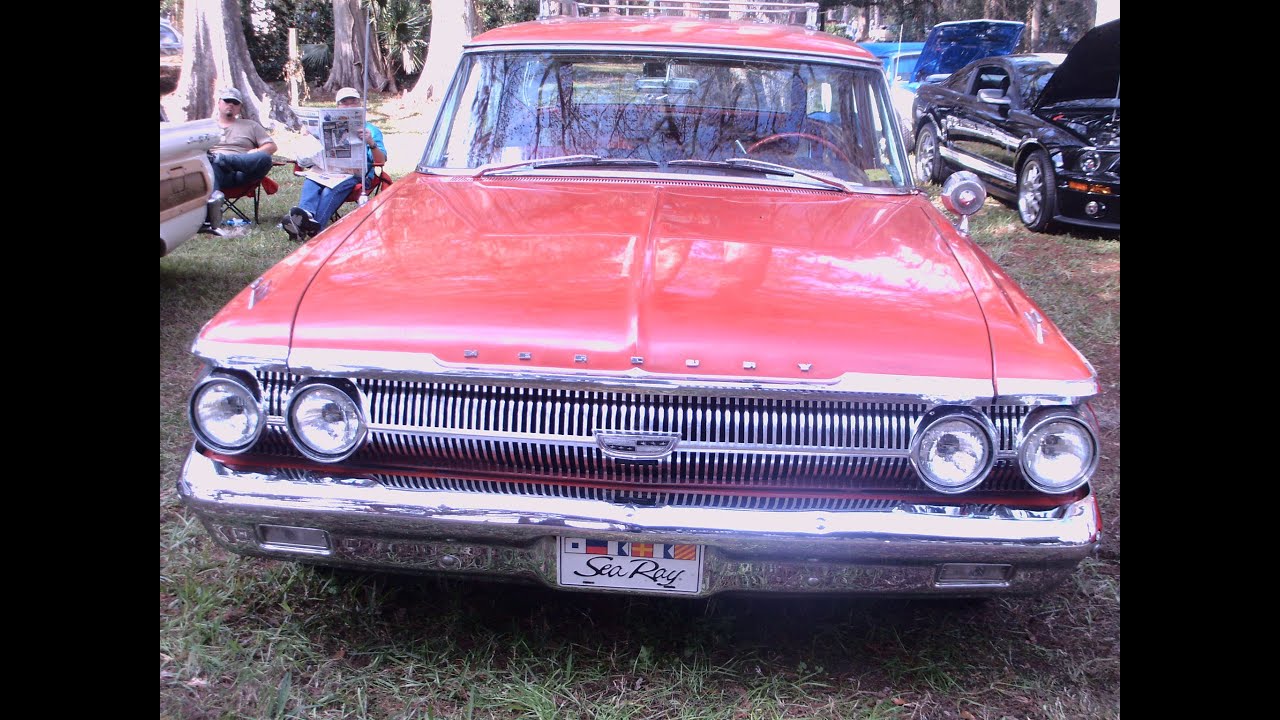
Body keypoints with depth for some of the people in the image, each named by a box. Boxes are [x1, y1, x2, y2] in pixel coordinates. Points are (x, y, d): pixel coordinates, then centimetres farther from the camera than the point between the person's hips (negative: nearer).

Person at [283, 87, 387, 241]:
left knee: (330, 190, -36)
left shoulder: (371, 130, 17)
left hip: (357, 173, -4)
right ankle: (306, 215, -57)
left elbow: (381, 161, 2)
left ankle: (315, 226, -55)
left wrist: (371, 143, -18)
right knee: (310, 182, -32)